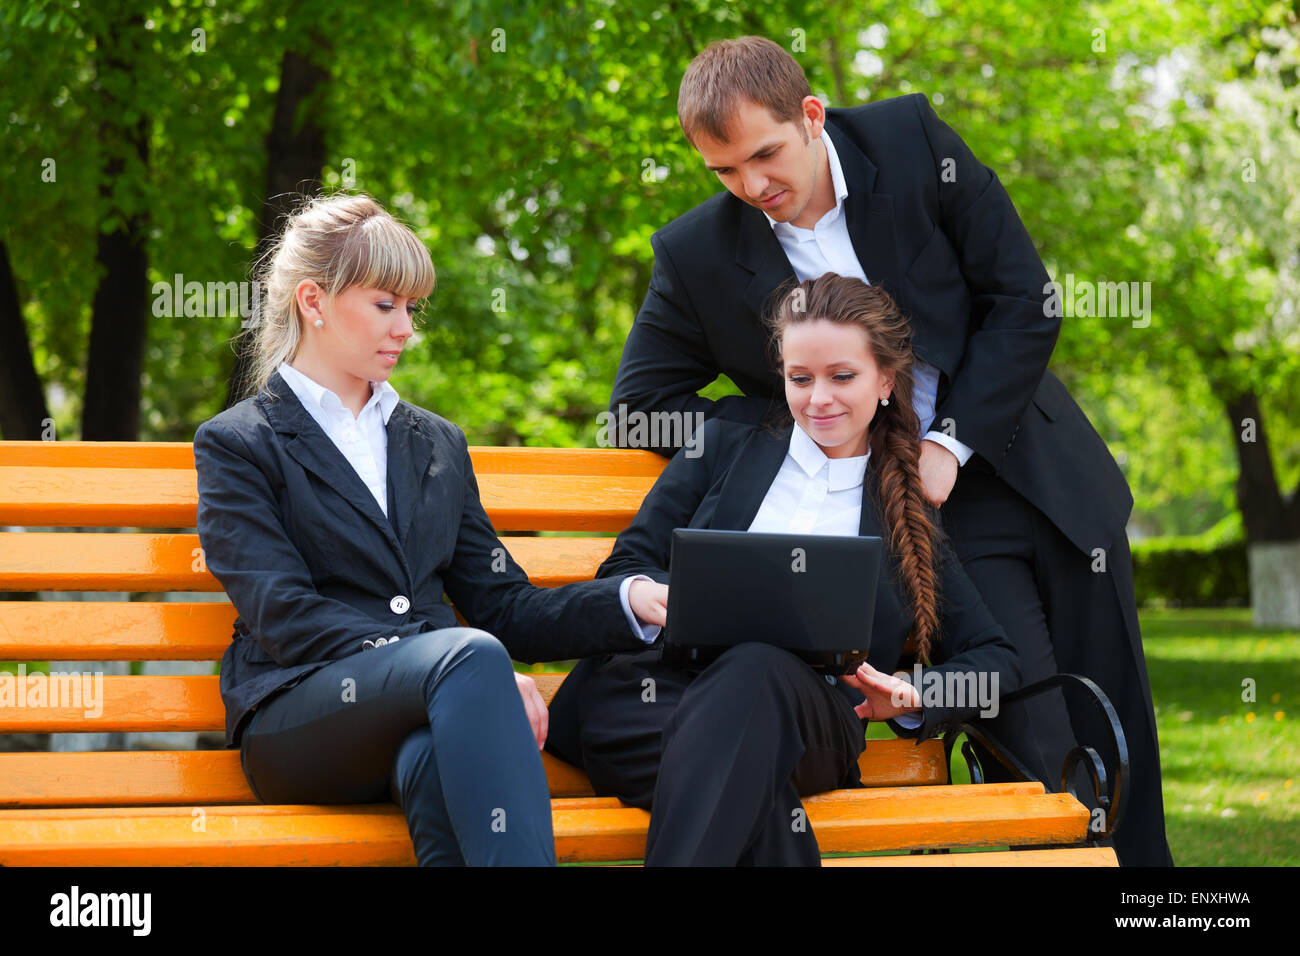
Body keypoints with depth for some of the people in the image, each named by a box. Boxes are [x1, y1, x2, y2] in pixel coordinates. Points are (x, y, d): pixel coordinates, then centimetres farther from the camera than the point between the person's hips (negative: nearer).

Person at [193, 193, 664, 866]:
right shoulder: (236, 445, 8)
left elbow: (501, 606, 21)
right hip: (295, 720, -4)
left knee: (434, 765, -37)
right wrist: (466, 672, -19)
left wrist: (635, 600, 1)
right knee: (471, 655, -36)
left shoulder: (437, 444, 26)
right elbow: (285, 619, -6)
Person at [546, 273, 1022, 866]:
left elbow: (997, 659, 22)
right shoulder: (727, 446, 25)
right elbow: (624, 569, 16)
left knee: (755, 668, -40)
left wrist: (912, 697, 0)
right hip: (653, 694, 0)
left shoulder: (913, 523, 25)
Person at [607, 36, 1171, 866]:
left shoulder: (913, 140, -8)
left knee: (1119, 745, 6)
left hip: (1038, 465, 2)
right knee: (1036, 751, -12)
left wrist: (950, 443, -14)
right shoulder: (699, 254, -9)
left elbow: (1025, 301, -5)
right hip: (939, 515, -2)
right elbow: (640, 402, -2)